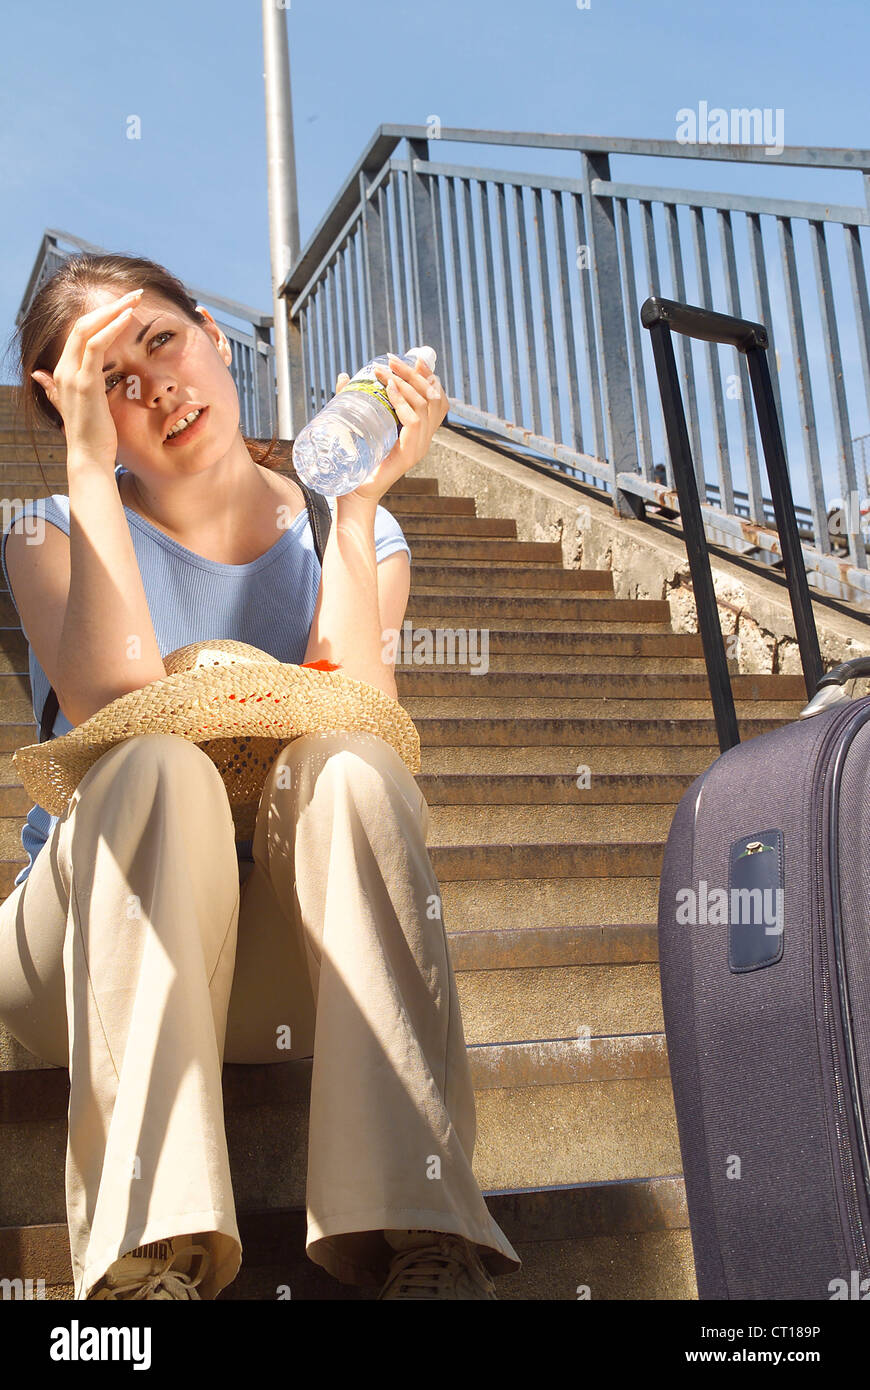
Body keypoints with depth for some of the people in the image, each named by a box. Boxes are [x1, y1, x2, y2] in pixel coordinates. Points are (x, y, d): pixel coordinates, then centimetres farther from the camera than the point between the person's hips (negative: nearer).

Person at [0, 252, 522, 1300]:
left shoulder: (355, 540, 7)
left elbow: (355, 731, -12)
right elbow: (119, 705, -18)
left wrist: (357, 506, -14)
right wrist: (88, 462, -15)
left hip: (285, 965, 1)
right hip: (93, 960, -1)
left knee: (347, 763, -29)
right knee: (162, 766, -31)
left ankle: (421, 1237, -36)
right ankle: (151, 1251, -39)